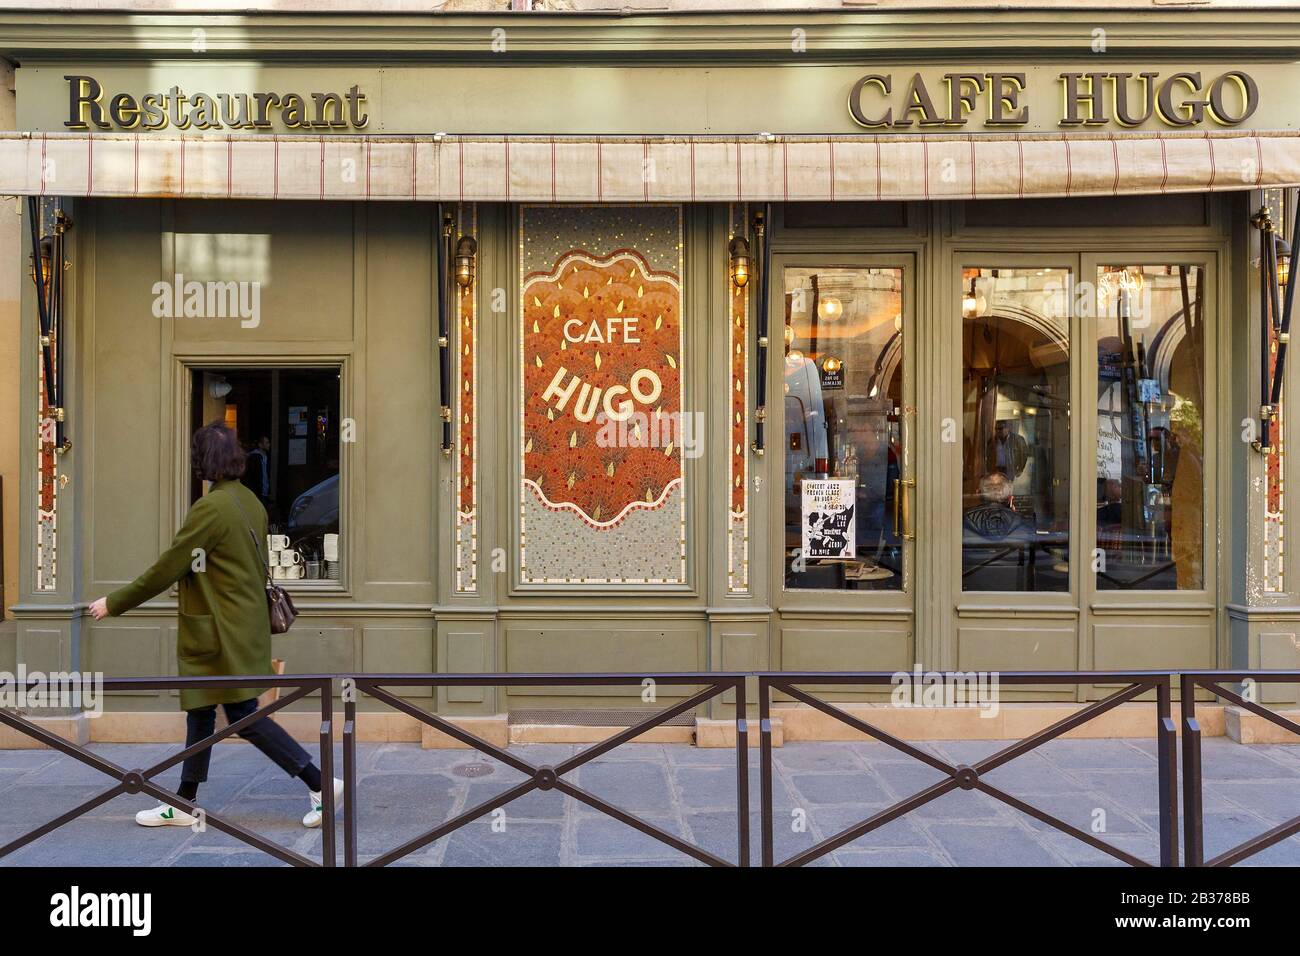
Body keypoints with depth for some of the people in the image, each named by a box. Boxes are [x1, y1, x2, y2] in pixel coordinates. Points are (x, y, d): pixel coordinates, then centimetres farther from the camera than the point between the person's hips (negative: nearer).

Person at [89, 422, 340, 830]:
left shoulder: (210, 508, -19)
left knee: (244, 716, -3)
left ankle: (320, 784, -1)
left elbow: (167, 568, -15)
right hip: (245, 624, 9)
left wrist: (115, 603, -5)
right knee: (200, 711, 16)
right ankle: (184, 804, 26)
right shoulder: (250, 502, 7)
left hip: (225, 634, -9)